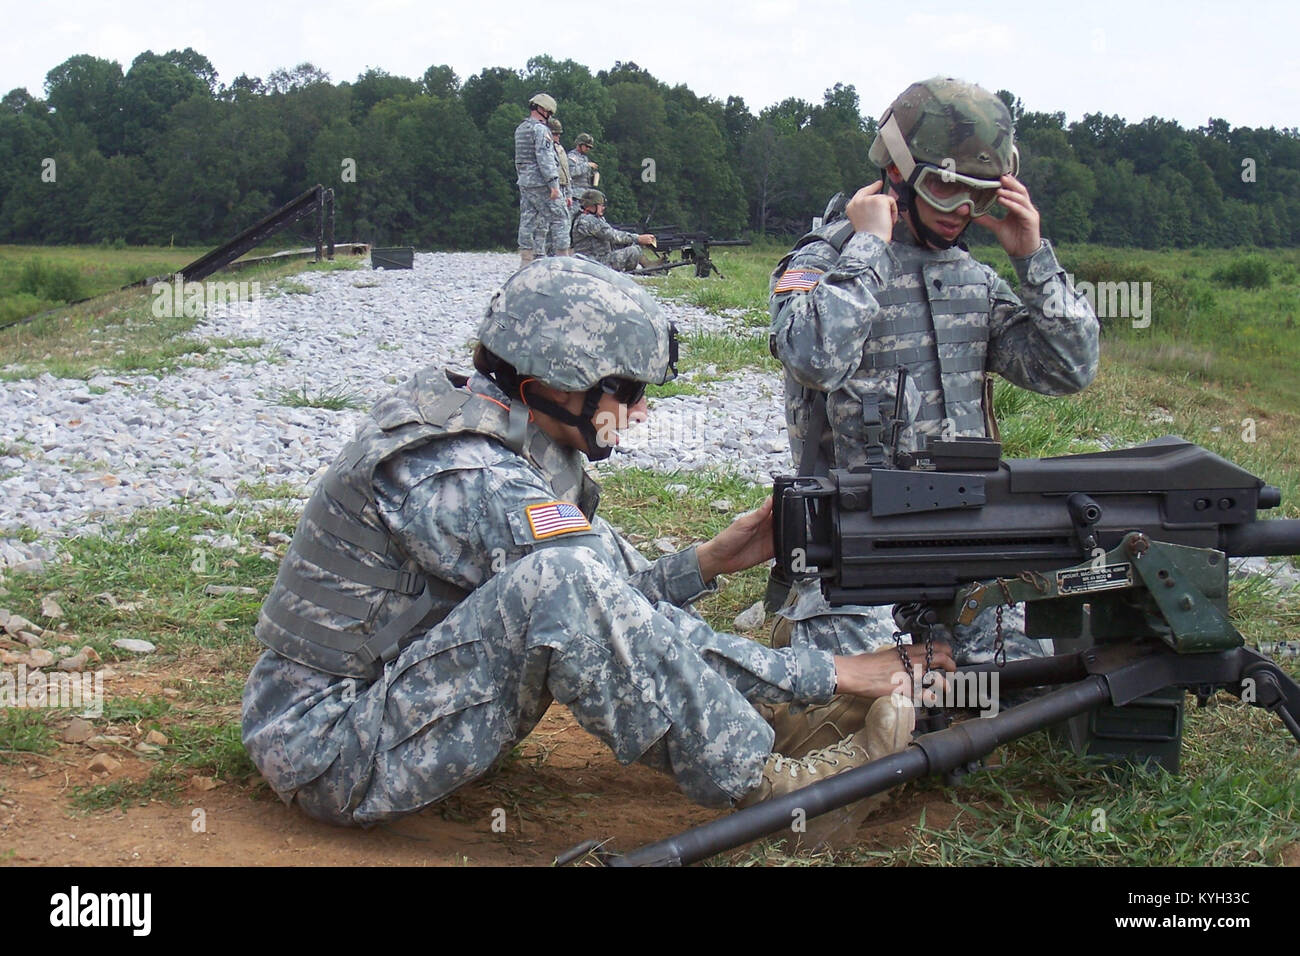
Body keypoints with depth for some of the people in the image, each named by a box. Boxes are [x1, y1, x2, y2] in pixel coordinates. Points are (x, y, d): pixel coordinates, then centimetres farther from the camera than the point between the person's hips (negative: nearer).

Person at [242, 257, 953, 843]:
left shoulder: (465, 420, 4)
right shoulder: (468, 481, -25)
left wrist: (710, 560, 1)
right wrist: (828, 675, -19)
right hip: (333, 756, -10)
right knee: (562, 577, -30)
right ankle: (755, 779, -18)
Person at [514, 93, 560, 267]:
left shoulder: (520, 129, 16)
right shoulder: (540, 129, -12)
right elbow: (545, 159, -18)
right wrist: (553, 184, -19)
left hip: (523, 181, 9)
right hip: (539, 183, -9)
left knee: (528, 220, 8)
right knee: (556, 218, -4)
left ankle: (526, 259, 6)